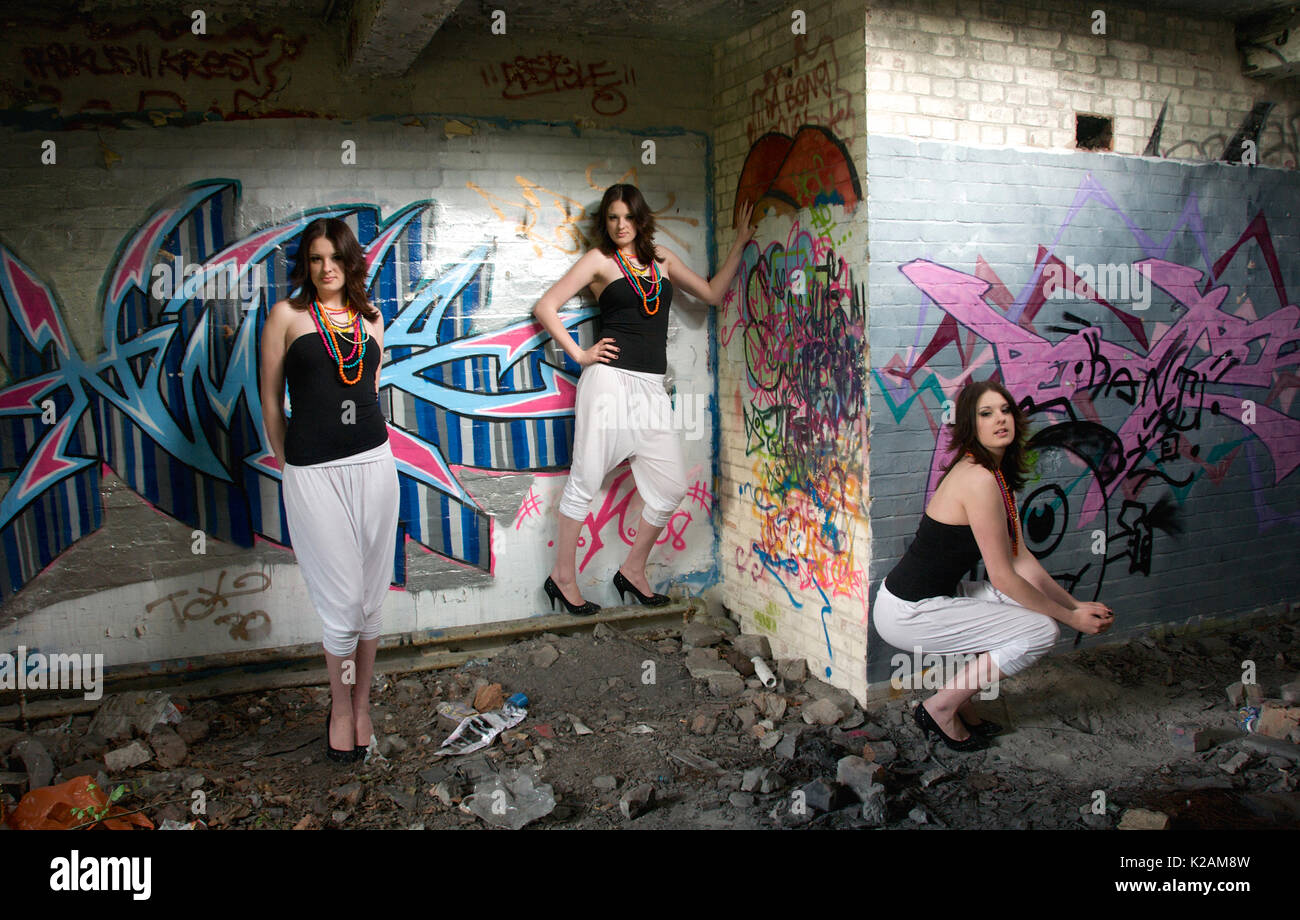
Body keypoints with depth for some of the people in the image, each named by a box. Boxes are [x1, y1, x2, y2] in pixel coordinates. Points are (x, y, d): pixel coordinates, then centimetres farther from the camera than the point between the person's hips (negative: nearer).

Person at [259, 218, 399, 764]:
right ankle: (341, 706, 22)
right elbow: (271, 401, 5)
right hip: (313, 471, -3)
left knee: (372, 594, 9)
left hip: (374, 462, 4)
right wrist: (286, 464, 7)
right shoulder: (287, 315, 1)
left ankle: (361, 700, 27)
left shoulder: (371, 318, 11)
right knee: (341, 597, 0)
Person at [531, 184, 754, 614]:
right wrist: (580, 354, -4)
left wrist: (739, 242, 19)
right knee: (585, 479, -1)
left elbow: (712, 293, 20)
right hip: (610, 380, -5)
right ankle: (563, 576, 12)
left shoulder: (661, 257, 18)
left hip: (651, 388, 5)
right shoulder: (599, 260, 4)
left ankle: (633, 569, 19)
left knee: (671, 485, 3)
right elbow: (545, 307, 1)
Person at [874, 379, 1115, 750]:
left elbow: (1021, 559, 11)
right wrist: (1070, 618, -6)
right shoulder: (980, 479, -21)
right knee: (1041, 631, -8)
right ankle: (940, 708, 4)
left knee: (1032, 596, 16)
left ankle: (962, 704, 20)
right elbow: (1003, 578, -17)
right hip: (908, 612, -10)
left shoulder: (999, 473, 9)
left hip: (935, 595, 10)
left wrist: (1075, 604, 6)